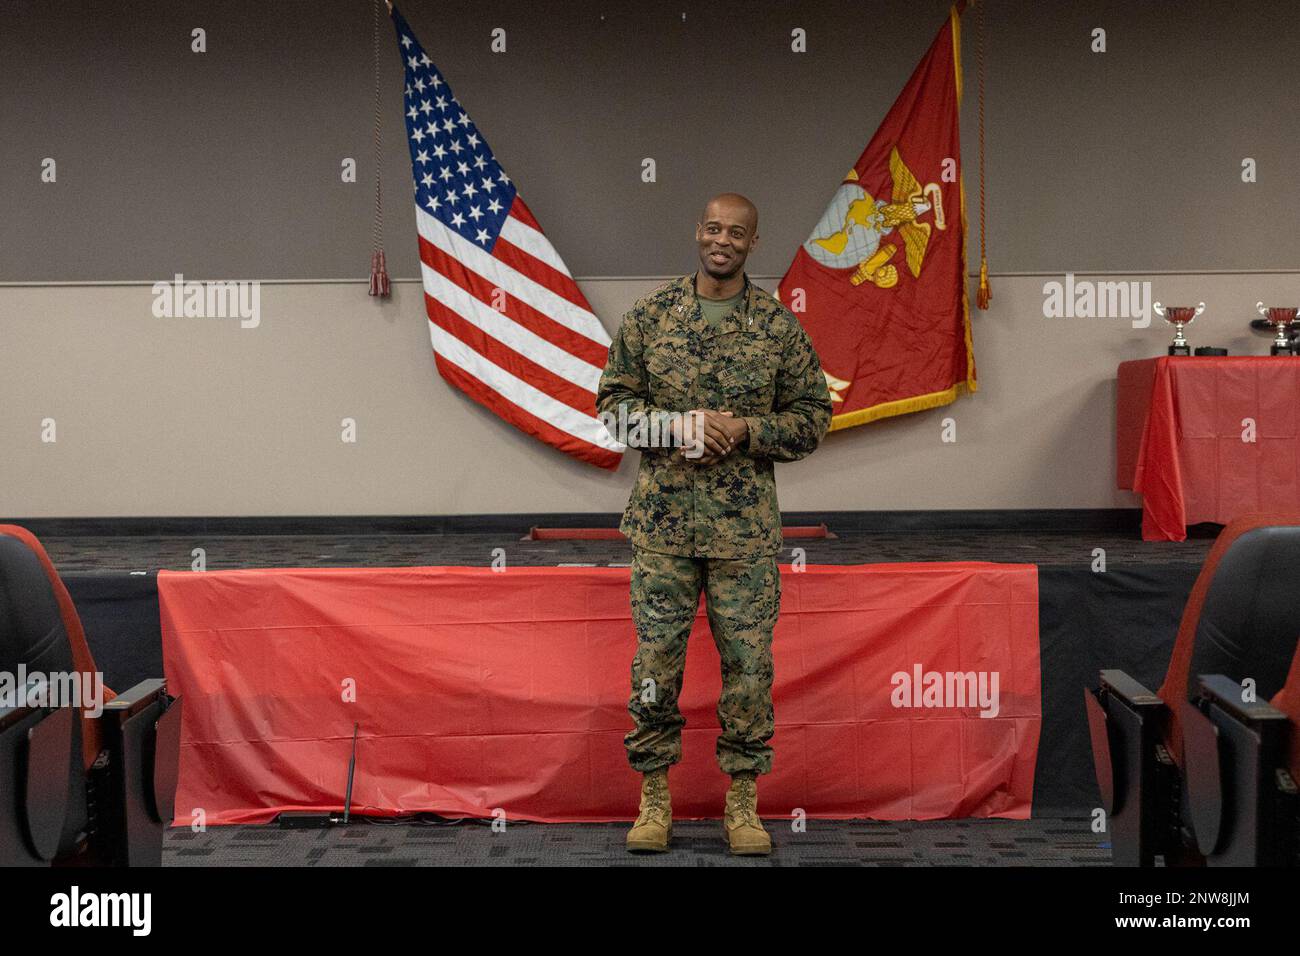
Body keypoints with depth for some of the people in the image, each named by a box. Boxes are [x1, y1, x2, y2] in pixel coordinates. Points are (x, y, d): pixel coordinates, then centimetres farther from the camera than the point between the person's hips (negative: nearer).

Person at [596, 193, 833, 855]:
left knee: (748, 662, 3)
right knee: (655, 659, 3)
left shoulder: (779, 326, 3)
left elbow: (812, 418, 5)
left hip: (745, 526, 0)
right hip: (662, 520, 0)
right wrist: (676, 424, -11)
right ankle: (654, 797, 16)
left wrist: (745, 429, -12)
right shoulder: (650, 315, 5)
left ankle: (742, 800, 15)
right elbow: (613, 399, 6)